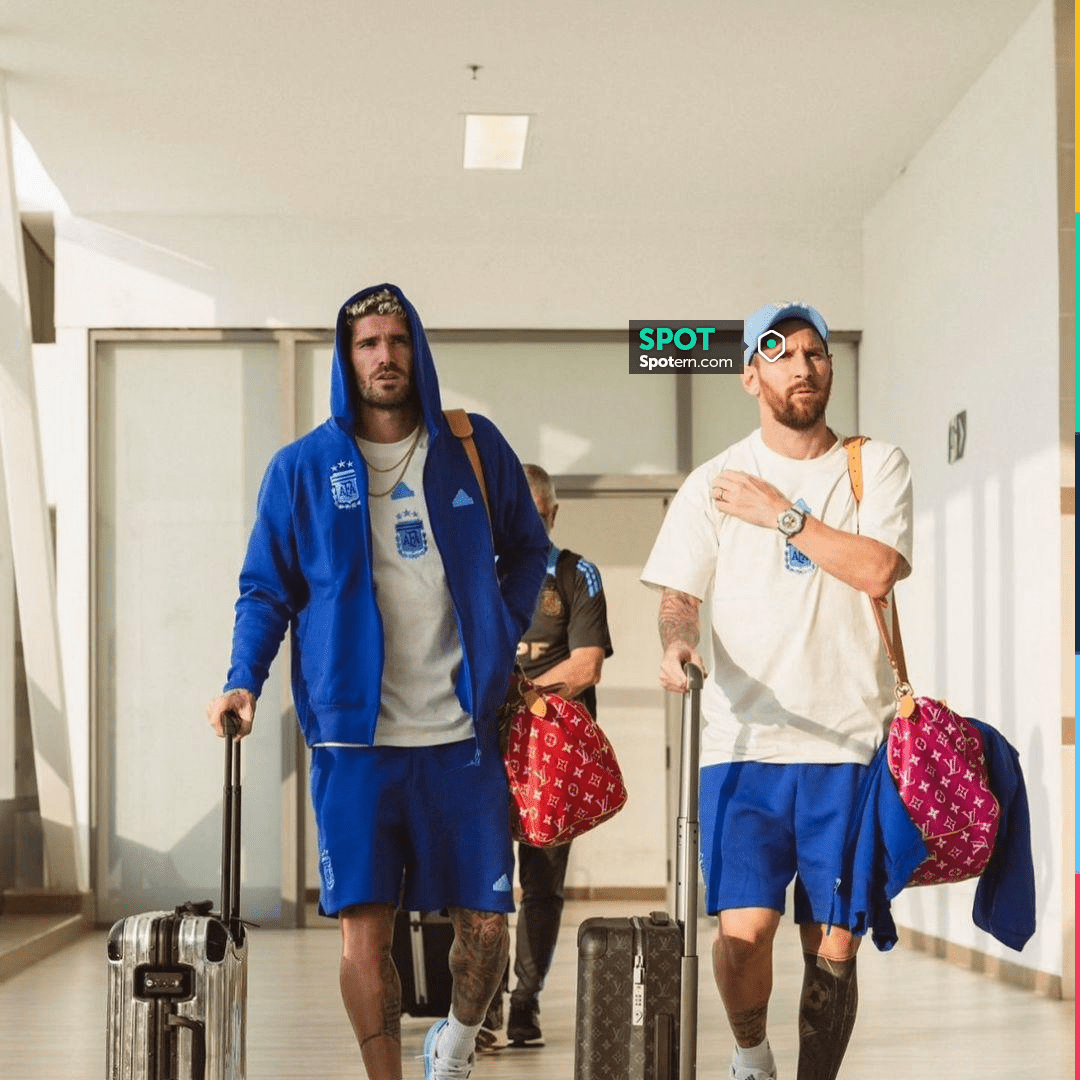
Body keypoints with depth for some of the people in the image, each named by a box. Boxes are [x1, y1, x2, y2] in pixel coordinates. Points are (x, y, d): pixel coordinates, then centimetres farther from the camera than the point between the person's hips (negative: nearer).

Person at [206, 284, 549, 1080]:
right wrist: (244, 679, -9)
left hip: (464, 733, 1)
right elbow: (267, 589, 5)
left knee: (484, 921, 5)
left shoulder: (475, 448, 6)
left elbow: (527, 550, 18)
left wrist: (504, 638, 7)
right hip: (355, 736, -1)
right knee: (365, 926, -2)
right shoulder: (302, 468, 3)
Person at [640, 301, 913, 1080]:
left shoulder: (878, 466, 7)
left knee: (834, 944, 2)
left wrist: (782, 514, -6)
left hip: (851, 740, 0)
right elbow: (678, 592, 5)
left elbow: (877, 570, -9)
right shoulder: (714, 482, 9)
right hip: (745, 738, 0)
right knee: (743, 927, -11)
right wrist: (677, 641, -17)